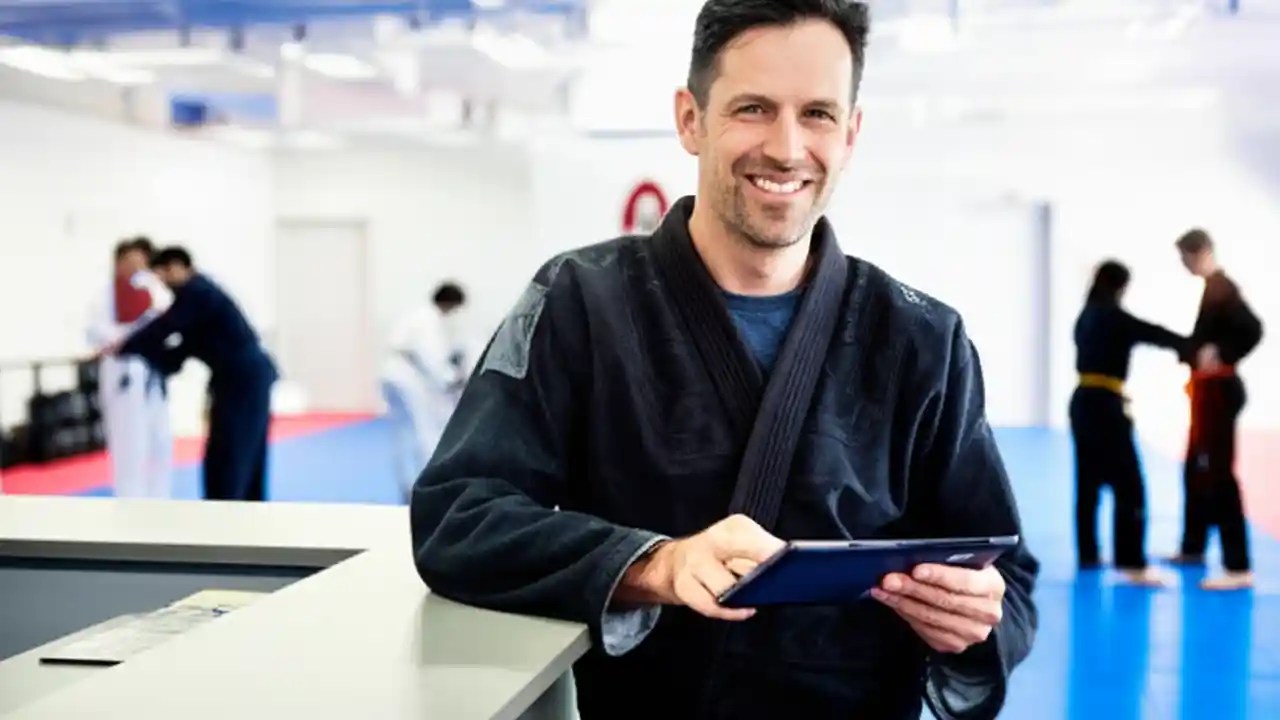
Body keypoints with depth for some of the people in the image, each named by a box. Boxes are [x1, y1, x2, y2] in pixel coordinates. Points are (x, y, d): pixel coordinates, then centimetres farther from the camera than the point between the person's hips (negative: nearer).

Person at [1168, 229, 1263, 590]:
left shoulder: (1221, 288, -17)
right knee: (1197, 470, 19)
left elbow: (1252, 329, -29)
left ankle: (1239, 568, -11)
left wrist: (1222, 357, -24)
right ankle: (1193, 548, 33)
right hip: (1210, 389, 11)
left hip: (1218, 390, -11)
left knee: (1218, 474, -11)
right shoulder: (1214, 287, 13)